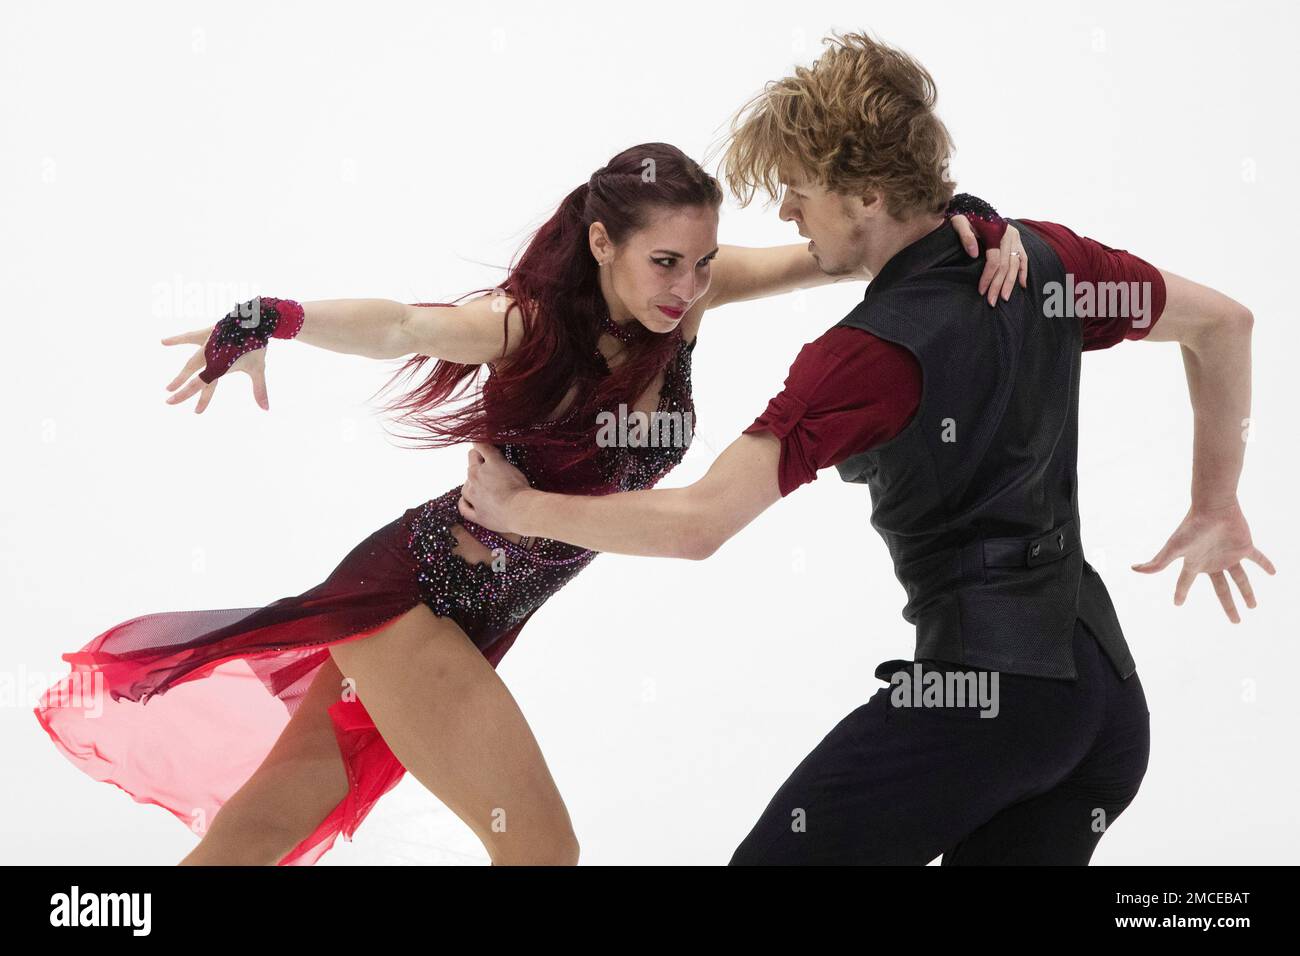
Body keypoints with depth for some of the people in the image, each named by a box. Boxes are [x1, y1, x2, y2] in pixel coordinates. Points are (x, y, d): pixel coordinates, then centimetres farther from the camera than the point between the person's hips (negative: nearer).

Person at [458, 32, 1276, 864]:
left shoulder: (870, 354, -15)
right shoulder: (1042, 256, 5)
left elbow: (696, 524, -20)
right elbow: (1224, 322, 18)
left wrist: (519, 507, -5)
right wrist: (1217, 508, 24)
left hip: (985, 685, -8)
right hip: (1107, 695, 8)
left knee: (775, 855, 1)